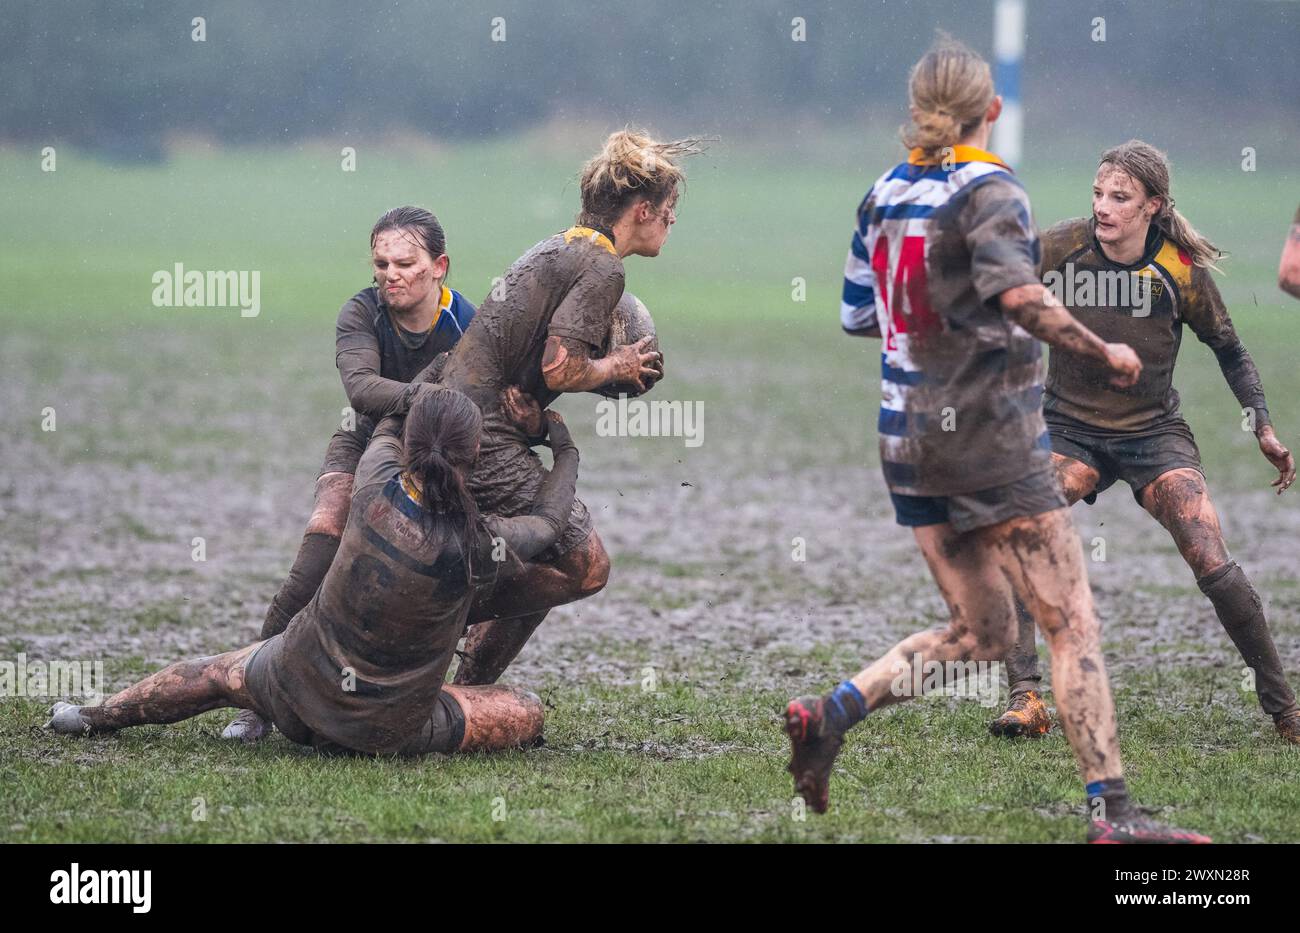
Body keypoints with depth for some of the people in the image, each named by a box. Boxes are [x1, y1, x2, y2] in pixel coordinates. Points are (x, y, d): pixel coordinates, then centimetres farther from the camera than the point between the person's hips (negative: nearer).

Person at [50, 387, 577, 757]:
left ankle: (98, 718, 47)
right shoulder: (472, 544, -23)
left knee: (223, 672, 34)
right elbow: (546, 521, 1)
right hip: (387, 729, -3)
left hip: (297, 689, 3)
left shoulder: (377, 488, -19)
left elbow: (387, 428, 7)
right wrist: (565, 450, 19)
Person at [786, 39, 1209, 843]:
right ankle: (1112, 810, -8)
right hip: (992, 438, -7)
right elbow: (1018, 294, -26)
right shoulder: (989, 190, -11)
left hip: (910, 438, 7)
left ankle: (830, 713, -3)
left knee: (980, 634, 14)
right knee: (1073, 624, -3)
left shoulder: (885, 194, 10)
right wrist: (1103, 352, -16)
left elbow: (856, 315, 15)